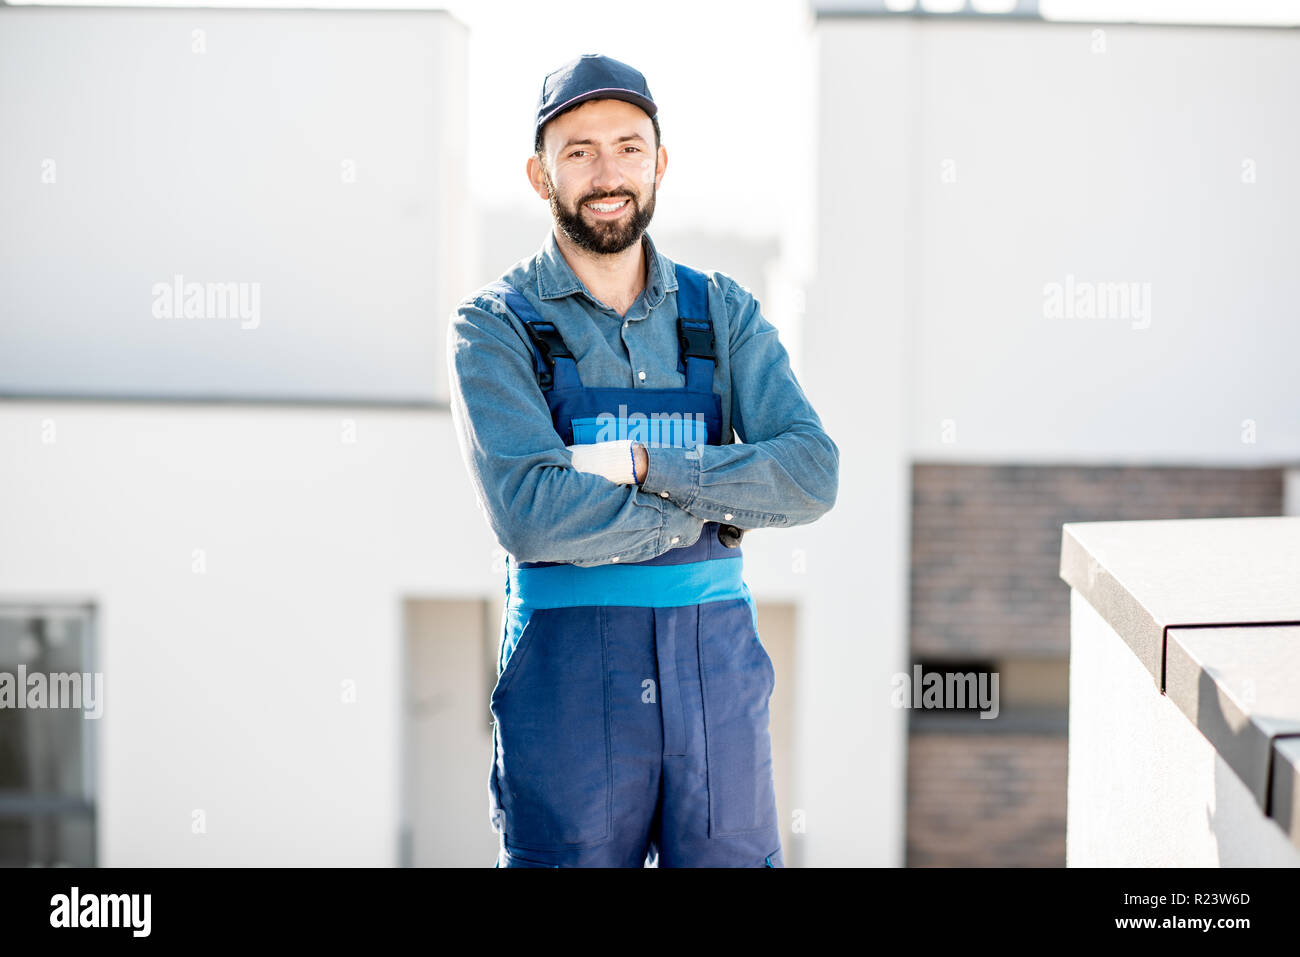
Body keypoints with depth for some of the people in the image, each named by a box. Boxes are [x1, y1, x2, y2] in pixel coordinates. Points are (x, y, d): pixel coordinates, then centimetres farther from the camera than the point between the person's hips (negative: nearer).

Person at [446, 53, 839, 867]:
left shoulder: (723, 312, 9)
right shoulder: (495, 327, -1)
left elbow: (813, 474, -5)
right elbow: (529, 512, -16)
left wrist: (646, 466, -14)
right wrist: (712, 511, -9)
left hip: (717, 660, 3)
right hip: (568, 676, -3)